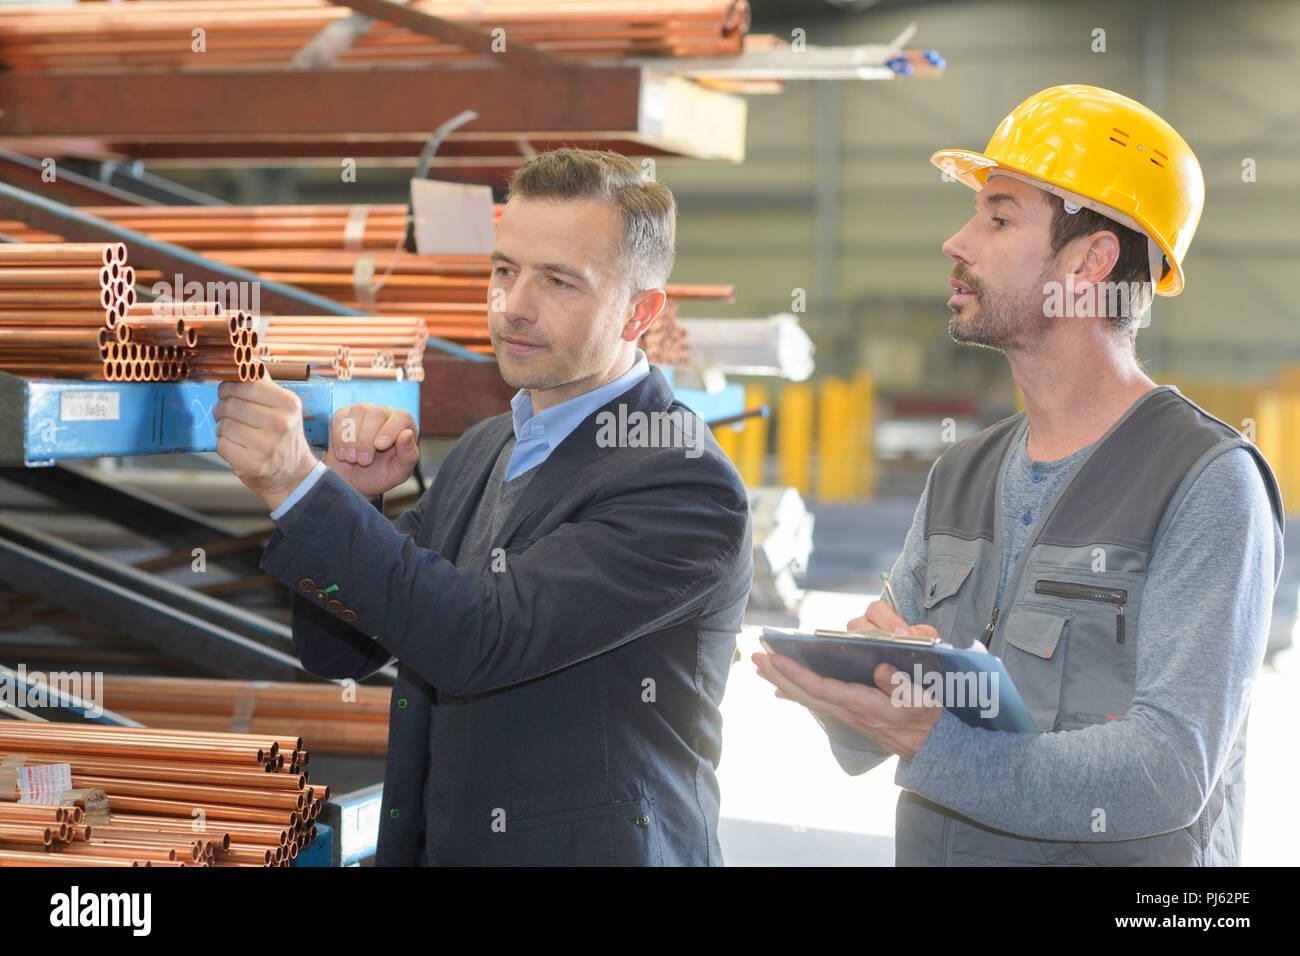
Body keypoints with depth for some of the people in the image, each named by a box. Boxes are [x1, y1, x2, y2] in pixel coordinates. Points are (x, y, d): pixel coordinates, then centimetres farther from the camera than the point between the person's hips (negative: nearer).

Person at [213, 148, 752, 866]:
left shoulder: (687, 487, -18)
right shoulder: (483, 451, 6)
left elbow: (479, 639, -27)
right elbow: (336, 652, 7)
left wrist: (297, 484, -30)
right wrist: (345, 491, -9)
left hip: (593, 850, -6)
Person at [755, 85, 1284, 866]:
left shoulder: (1209, 484, -10)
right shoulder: (959, 478, 9)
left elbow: (1170, 771, -19)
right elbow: (860, 747, 8)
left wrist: (932, 745, -30)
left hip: (1120, 860, -5)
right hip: (932, 848, 5)